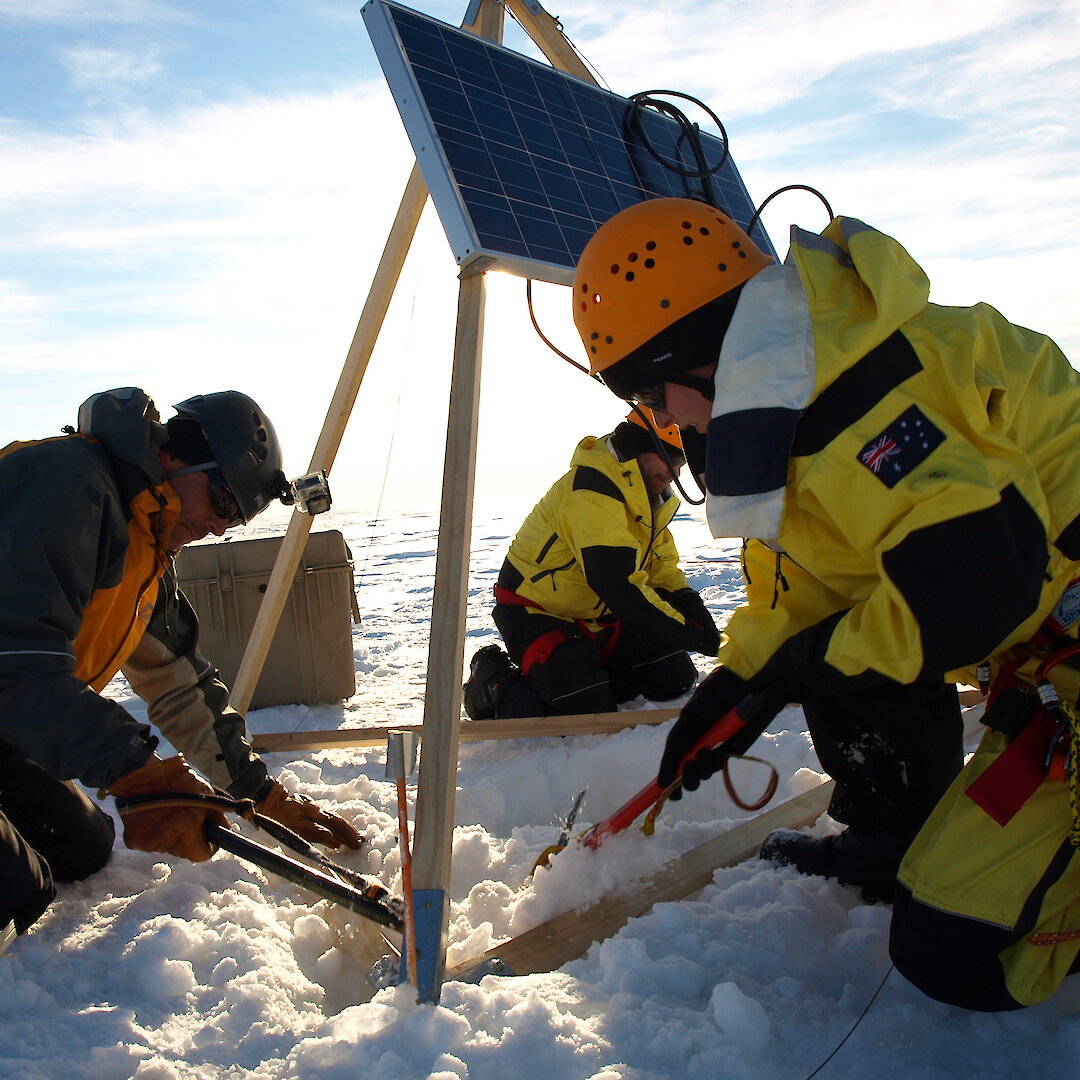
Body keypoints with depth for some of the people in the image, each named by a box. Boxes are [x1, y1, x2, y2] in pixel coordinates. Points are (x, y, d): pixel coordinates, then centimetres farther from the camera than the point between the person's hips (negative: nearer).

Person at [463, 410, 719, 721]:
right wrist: (691, 634, -30)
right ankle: (495, 680, 1)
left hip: (598, 618, 9)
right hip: (535, 615, -9)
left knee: (675, 678, 4)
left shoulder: (648, 496, 4)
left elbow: (663, 570, 10)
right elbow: (620, 586, -34)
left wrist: (695, 613, -10)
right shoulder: (591, 492, -28)